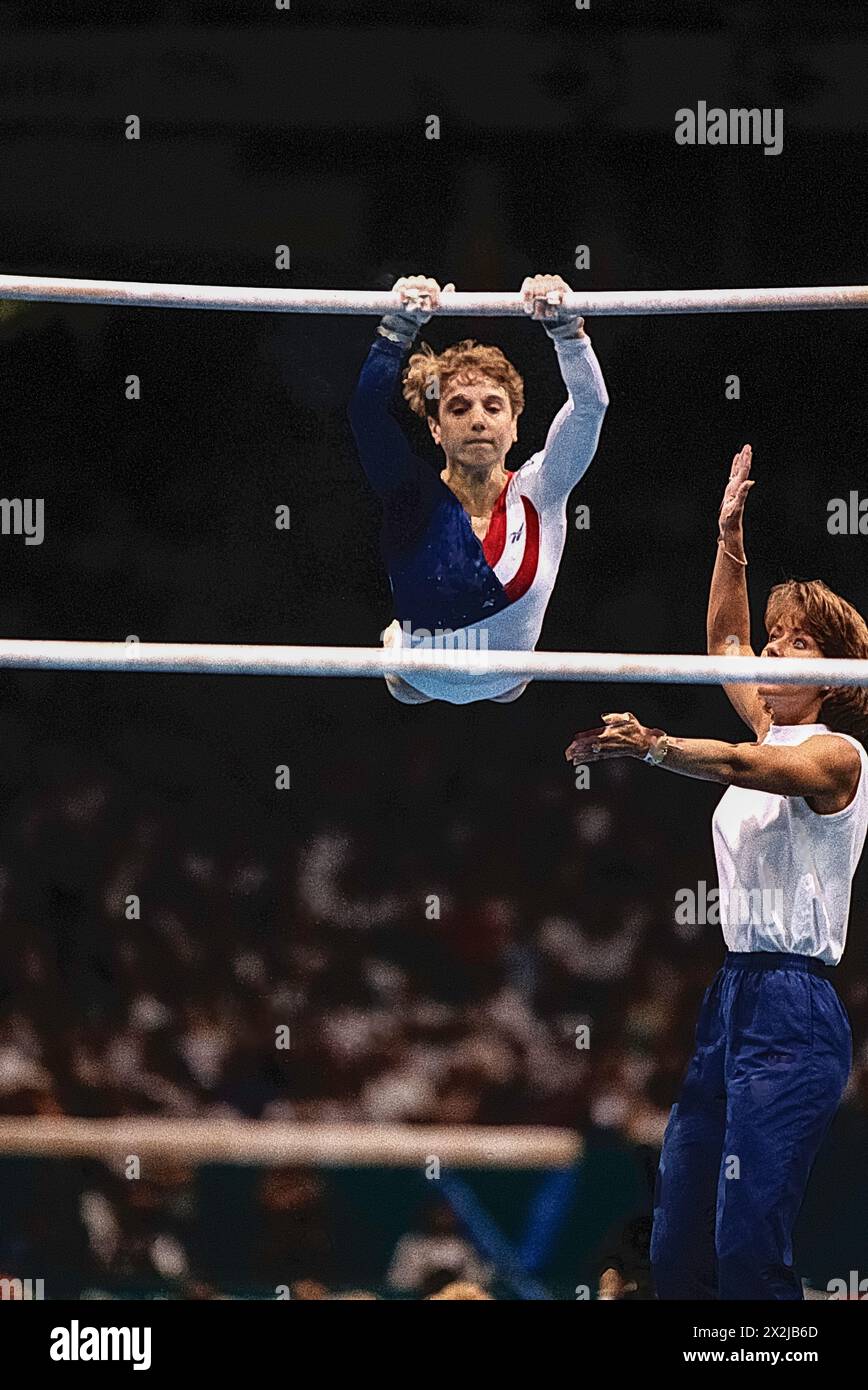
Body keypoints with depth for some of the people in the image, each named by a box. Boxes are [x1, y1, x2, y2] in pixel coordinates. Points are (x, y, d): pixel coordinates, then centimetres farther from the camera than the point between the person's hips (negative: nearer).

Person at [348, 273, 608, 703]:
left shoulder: (538, 494, -22)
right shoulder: (415, 496, -25)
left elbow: (590, 404, -32)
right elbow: (366, 408, -40)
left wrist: (564, 325, -47)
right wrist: (402, 324, -53)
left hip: (506, 686, 1)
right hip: (421, 683, -1)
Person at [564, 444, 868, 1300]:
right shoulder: (772, 735, 18)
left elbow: (741, 765, -25)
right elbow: (724, 639, 34)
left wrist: (651, 746, -40)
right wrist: (730, 534, 31)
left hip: (788, 1011, -9)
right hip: (727, 1000, 9)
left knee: (748, 1253, -14)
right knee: (676, 1257, 3)